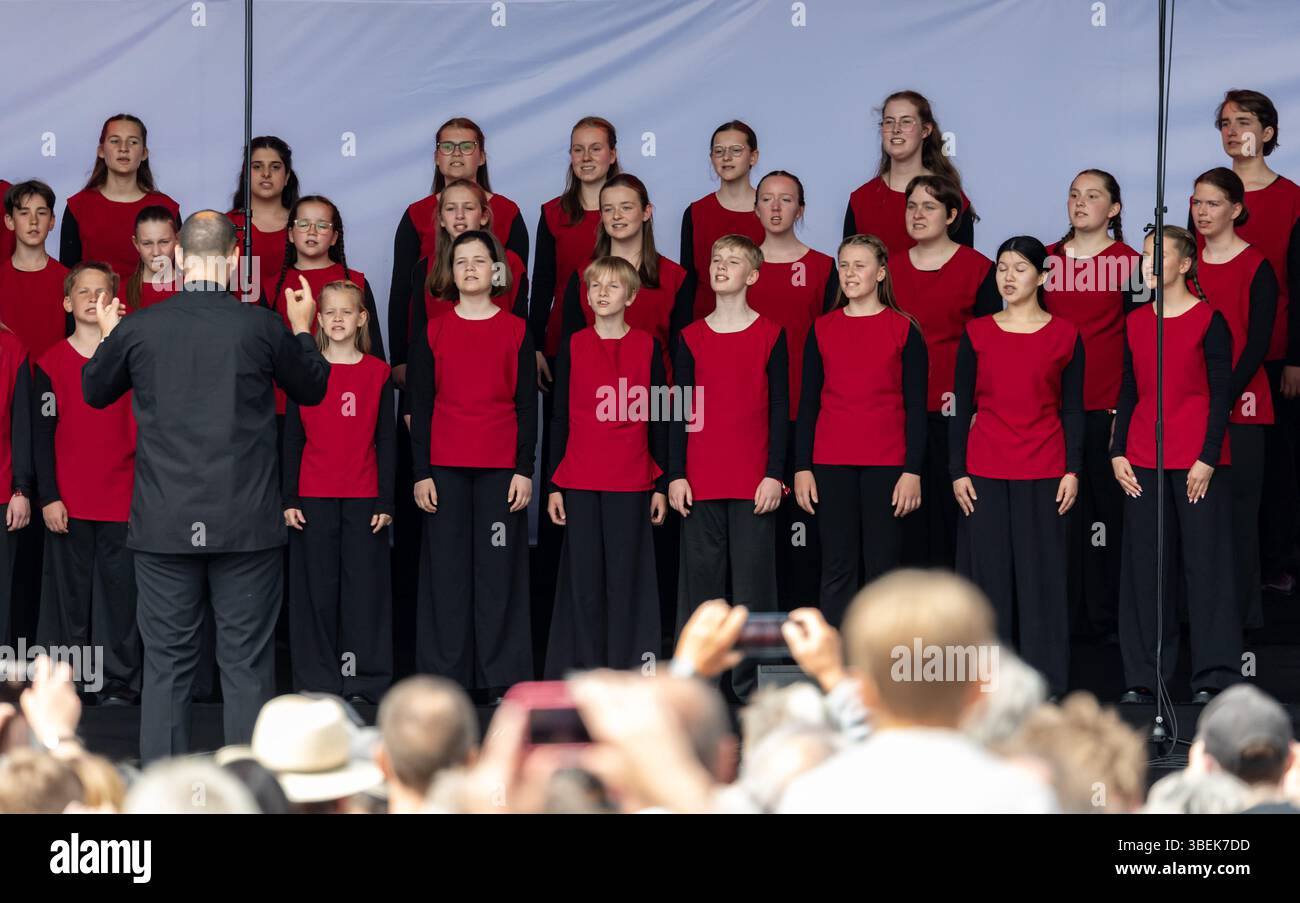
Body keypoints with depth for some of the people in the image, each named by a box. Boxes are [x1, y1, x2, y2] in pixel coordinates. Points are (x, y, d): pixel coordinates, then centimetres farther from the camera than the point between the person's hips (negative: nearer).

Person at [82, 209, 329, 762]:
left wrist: (109, 334, 32)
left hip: (163, 525, 1)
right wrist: (302, 327, 26)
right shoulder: (262, 326, -6)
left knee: (166, 664, 6)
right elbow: (312, 389, 11)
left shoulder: (137, 328, -4)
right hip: (246, 524, -1)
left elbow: (95, 390, 15)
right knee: (248, 664, 5)